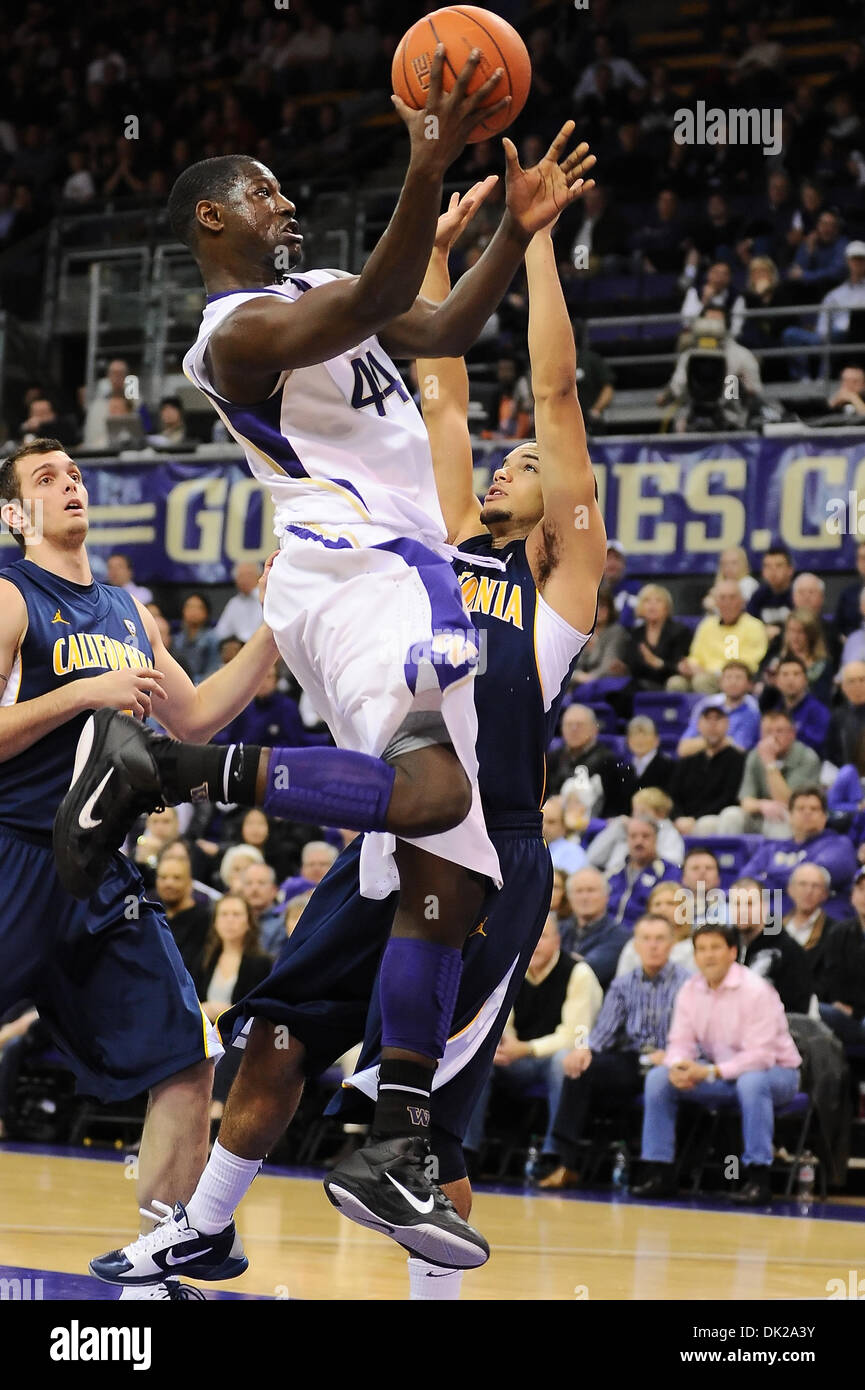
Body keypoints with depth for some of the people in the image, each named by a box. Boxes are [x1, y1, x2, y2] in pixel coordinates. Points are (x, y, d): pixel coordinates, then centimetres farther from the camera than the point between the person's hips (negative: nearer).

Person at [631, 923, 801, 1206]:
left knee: (751, 1082, -40)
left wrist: (710, 1072, -33)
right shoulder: (690, 990, -1)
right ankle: (659, 1171, -7)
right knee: (658, 1077, -11)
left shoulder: (755, 990, -21)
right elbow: (680, 1042, 0)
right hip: (720, 1075, 6)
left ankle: (758, 1177, -33)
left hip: (774, 1072, -6)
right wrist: (678, 1067, -24)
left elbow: (760, 1056, -26)